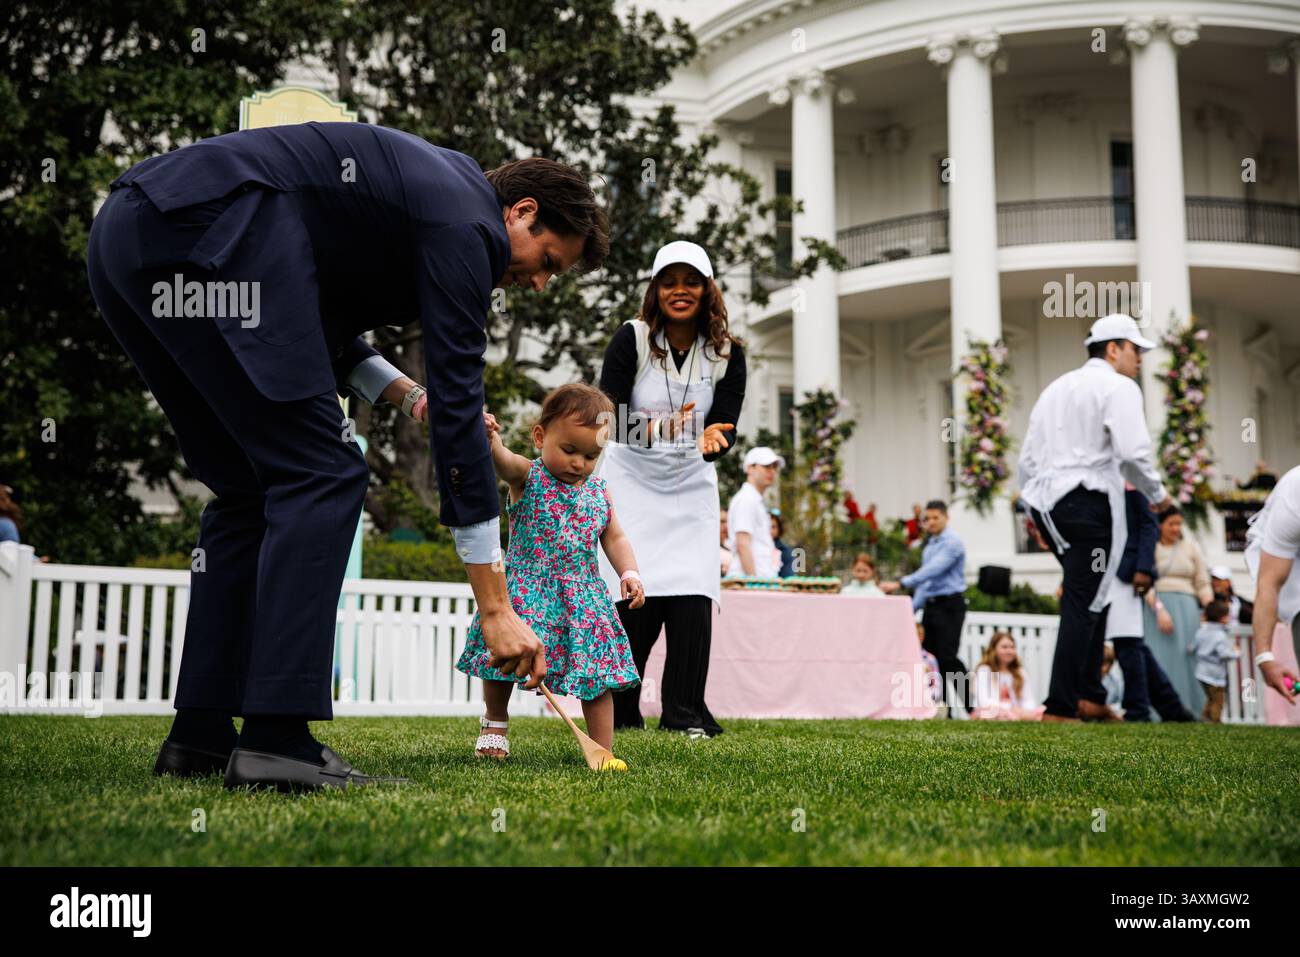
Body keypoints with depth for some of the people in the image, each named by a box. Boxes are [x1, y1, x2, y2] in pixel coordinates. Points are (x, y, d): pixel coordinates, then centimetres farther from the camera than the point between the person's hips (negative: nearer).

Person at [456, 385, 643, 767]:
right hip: (526, 593, -3)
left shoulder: (598, 492, 8)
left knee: (597, 674, -1)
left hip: (582, 600, 3)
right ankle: (495, 720, 30)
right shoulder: (527, 477, -5)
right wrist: (489, 438, -50)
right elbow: (502, 460, -27)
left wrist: (629, 572, -6)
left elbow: (615, 538, 13)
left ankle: (603, 751, 7)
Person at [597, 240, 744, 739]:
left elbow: (725, 423, -10)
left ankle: (685, 713, -3)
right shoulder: (631, 339, -12)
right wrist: (655, 427, -38)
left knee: (693, 594, -10)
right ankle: (618, 715, 7)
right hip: (631, 481, -2)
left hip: (690, 484, 2)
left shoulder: (727, 353, -5)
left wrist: (708, 440, -34)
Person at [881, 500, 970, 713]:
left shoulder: (952, 543, -11)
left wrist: (900, 583, -28)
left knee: (948, 659, -16)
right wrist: (913, 607, 14)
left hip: (950, 605, -8)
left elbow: (933, 570, -22)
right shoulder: (929, 545, 17)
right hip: (930, 605, 8)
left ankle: (971, 706, -10)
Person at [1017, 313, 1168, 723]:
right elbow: (1132, 452, -16)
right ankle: (1060, 708, -8)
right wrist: (1156, 494, -1)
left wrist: (1035, 509, 27)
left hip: (1048, 501, 9)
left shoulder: (1056, 387, 23)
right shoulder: (1118, 387, -2)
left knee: (1089, 599, 17)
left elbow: (1027, 458, 20)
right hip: (1088, 503, -8)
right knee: (1083, 605, -7)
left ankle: (1089, 696, 15)